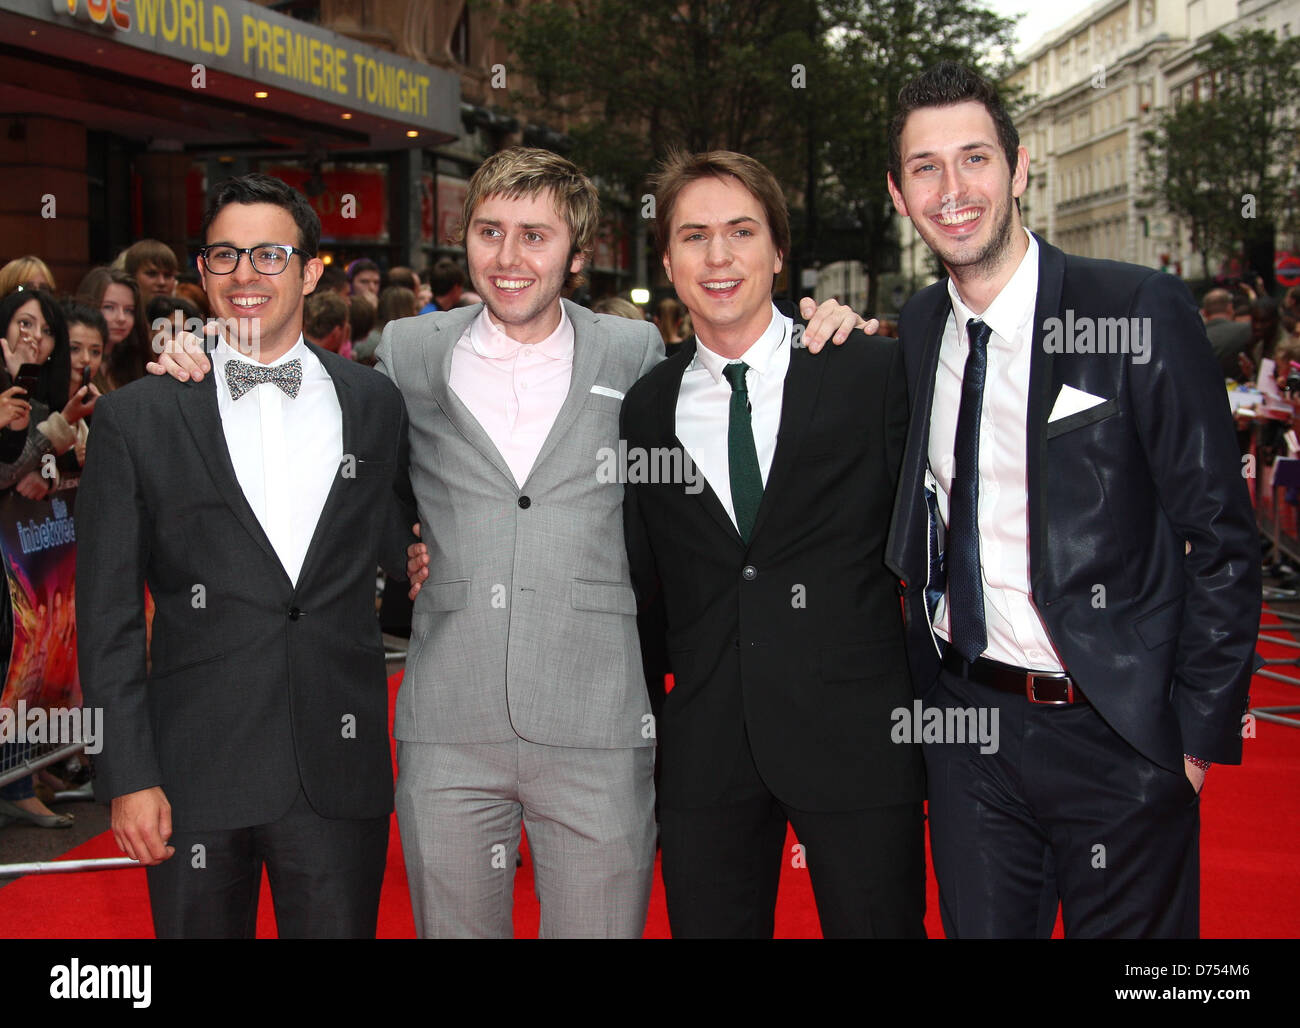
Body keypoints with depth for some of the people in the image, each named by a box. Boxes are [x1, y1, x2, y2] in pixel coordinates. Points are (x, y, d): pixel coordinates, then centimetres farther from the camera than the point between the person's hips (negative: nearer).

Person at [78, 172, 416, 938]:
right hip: (194, 779, -1)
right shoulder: (137, 418, 0)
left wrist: (416, 562, 0)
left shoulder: (377, 405, 6)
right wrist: (129, 776, -5)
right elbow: (109, 615, -1)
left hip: (340, 774, 1)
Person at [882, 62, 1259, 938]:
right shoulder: (917, 330, 5)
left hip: (1114, 733, -4)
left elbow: (1221, 536, -10)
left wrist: (1203, 729, -10)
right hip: (964, 722, 5)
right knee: (977, 926, 16)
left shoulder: (1141, 311, -12)